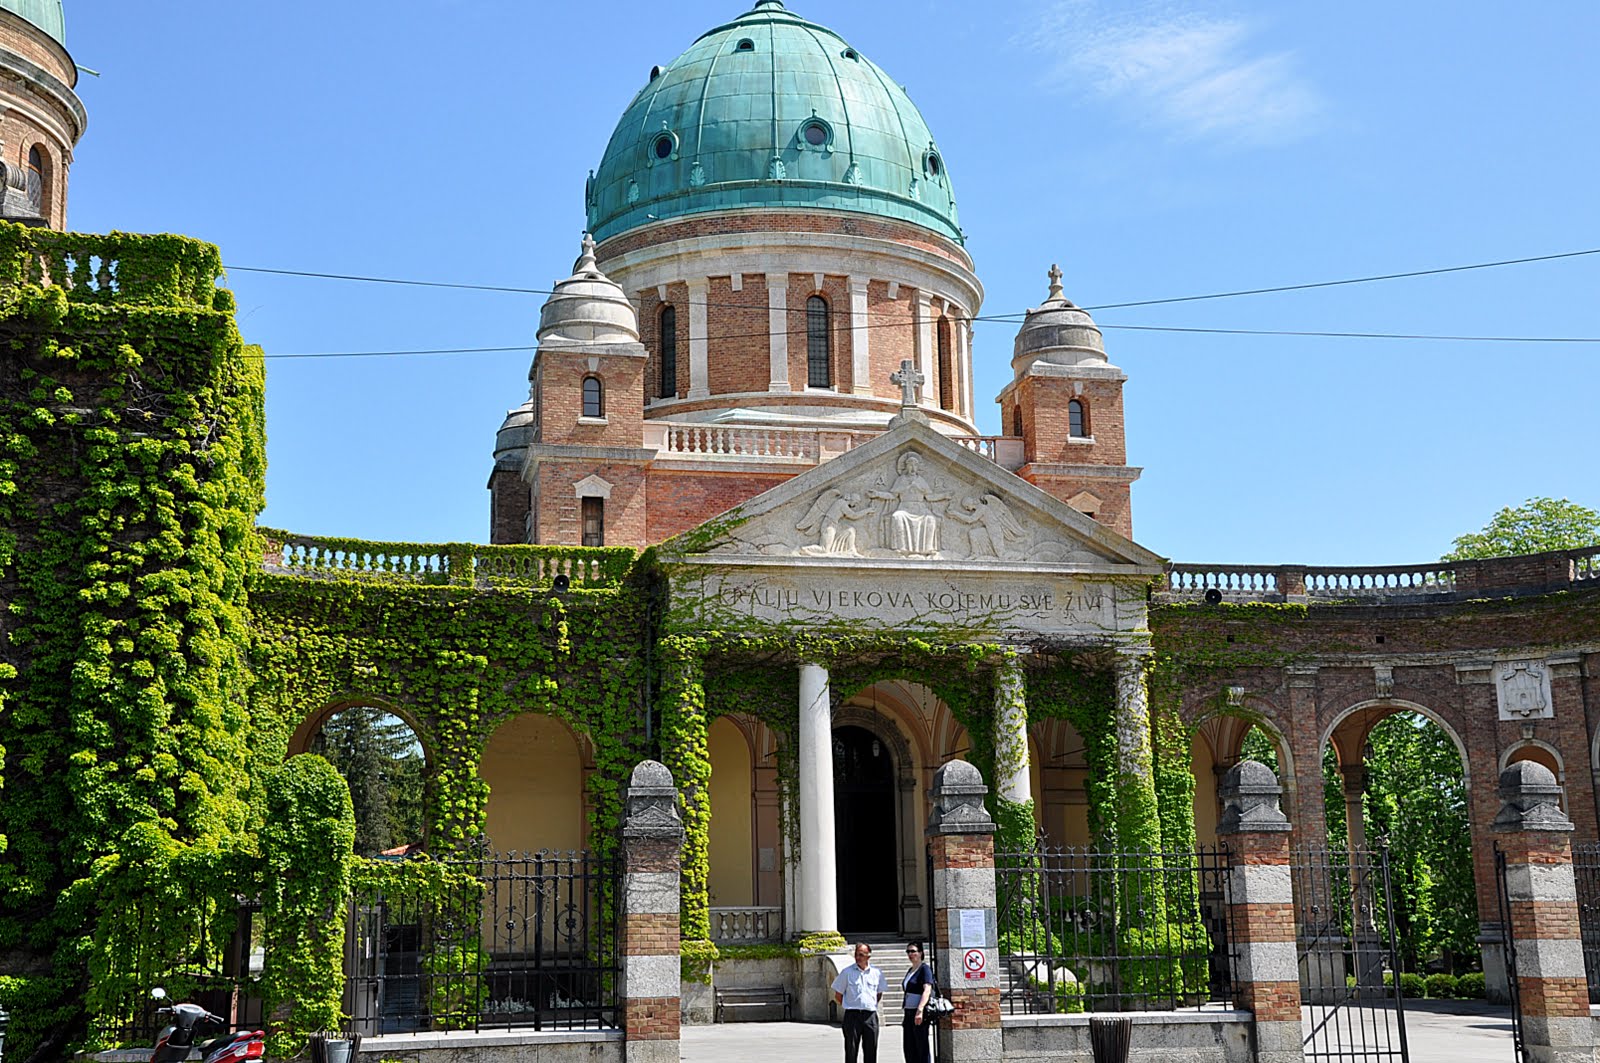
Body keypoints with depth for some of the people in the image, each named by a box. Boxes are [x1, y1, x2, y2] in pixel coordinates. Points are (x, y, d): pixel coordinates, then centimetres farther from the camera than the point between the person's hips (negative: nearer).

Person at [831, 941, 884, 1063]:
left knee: (871, 1051, 5)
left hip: (871, 1016, 2)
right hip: (852, 1015, -2)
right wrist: (849, 1006, 7)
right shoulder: (847, 972, 0)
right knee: (851, 1050, -2)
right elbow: (838, 997, 6)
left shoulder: (877, 973, 6)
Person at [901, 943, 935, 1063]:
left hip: (920, 1014, -8)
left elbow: (927, 990, -19)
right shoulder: (910, 971, 18)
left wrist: (920, 1010, -30)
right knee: (909, 1048, 8)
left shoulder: (925, 969, -7)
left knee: (922, 1048, -7)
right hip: (909, 1013, 9)